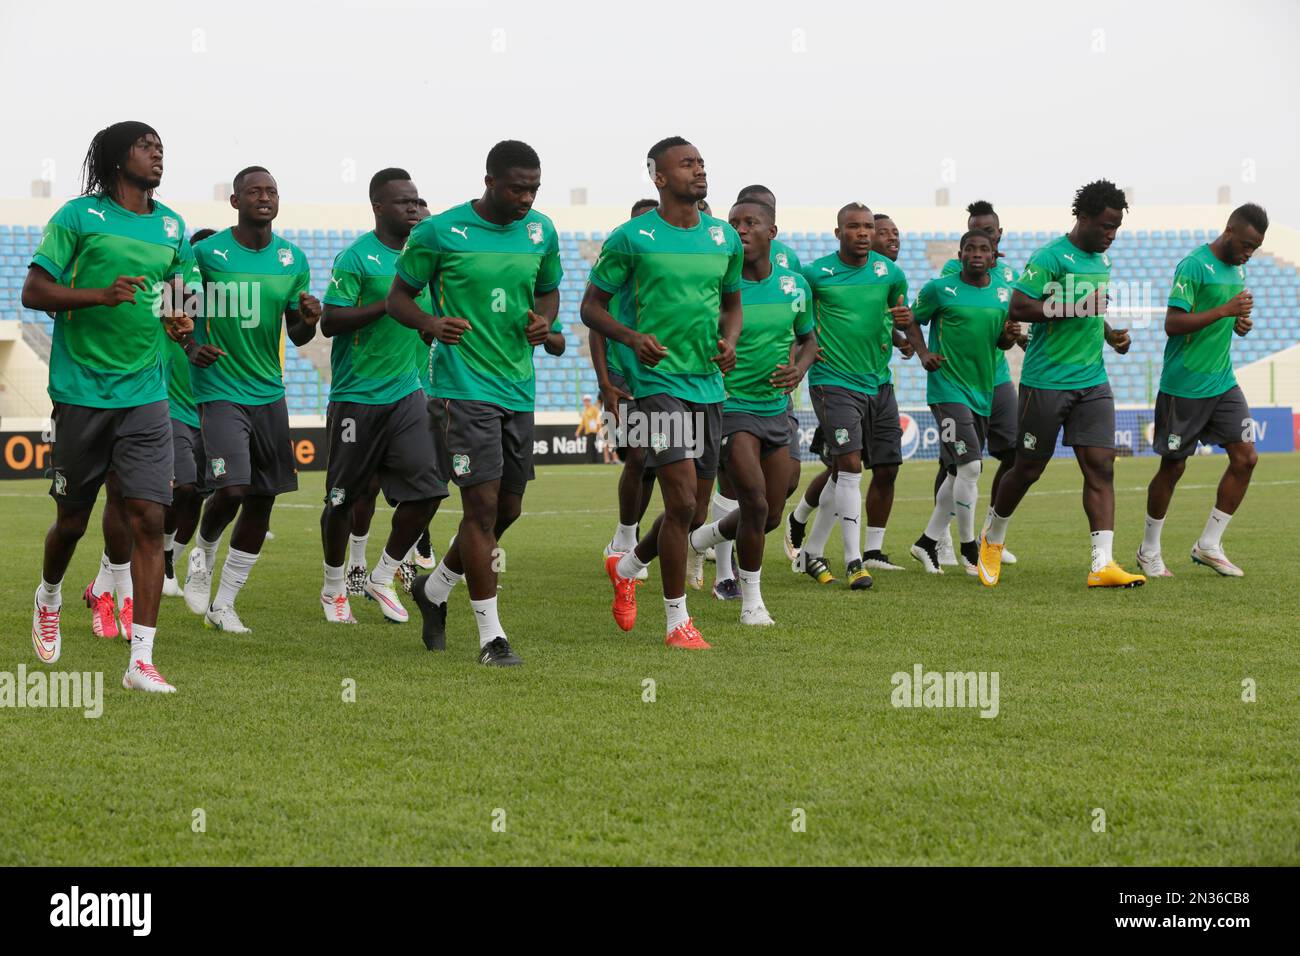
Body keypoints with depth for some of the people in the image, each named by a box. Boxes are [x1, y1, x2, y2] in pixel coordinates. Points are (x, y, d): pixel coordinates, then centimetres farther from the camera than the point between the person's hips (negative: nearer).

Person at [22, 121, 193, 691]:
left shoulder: (171, 227, 12)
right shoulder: (79, 216, -3)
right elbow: (34, 291, -7)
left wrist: (177, 322, 5)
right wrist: (101, 294, -20)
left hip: (146, 394, 3)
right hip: (81, 393, -3)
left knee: (148, 519, -9)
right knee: (72, 520, 9)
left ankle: (141, 660, -9)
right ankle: (49, 597, 42)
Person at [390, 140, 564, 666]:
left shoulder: (541, 232, 7)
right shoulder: (440, 232, -8)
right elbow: (398, 296, 1)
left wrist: (544, 322, 0)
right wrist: (429, 323, -20)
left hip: (519, 389, 6)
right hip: (463, 386, -6)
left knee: (508, 508, 12)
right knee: (482, 503, -11)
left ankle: (435, 588, 35)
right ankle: (491, 636, -5)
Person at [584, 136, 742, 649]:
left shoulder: (725, 237, 10)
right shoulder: (632, 237, -6)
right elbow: (591, 306, 0)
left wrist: (729, 339, 1)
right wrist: (632, 337, -18)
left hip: (709, 385, 6)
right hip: (660, 380, -6)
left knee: (694, 514, 10)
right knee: (682, 501, -14)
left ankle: (626, 568, 38)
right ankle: (677, 622, -1)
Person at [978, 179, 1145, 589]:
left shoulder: (1101, 260, 14)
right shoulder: (1051, 257, -12)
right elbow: (1018, 309, -20)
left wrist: (1110, 333, 13)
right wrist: (1075, 308, -23)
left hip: (1092, 382, 7)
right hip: (1046, 381, -7)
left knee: (1101, 466, -7)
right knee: (1029, 468, 4)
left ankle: (1102, 563, -12)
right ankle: (993, 538, 29)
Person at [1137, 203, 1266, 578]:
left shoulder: (1237, 268, 11)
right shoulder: (1194, 266, -15)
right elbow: (1172, 323, -21)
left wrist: (1241, 323, 2)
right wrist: (1224, 310, -27)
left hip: (1223, 383, 8)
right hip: (1184, 388, -8)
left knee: (1245, 458, -1)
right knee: (1173, 466, 2)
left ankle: (1208, 546, 10)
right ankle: (1149, 551, 18)